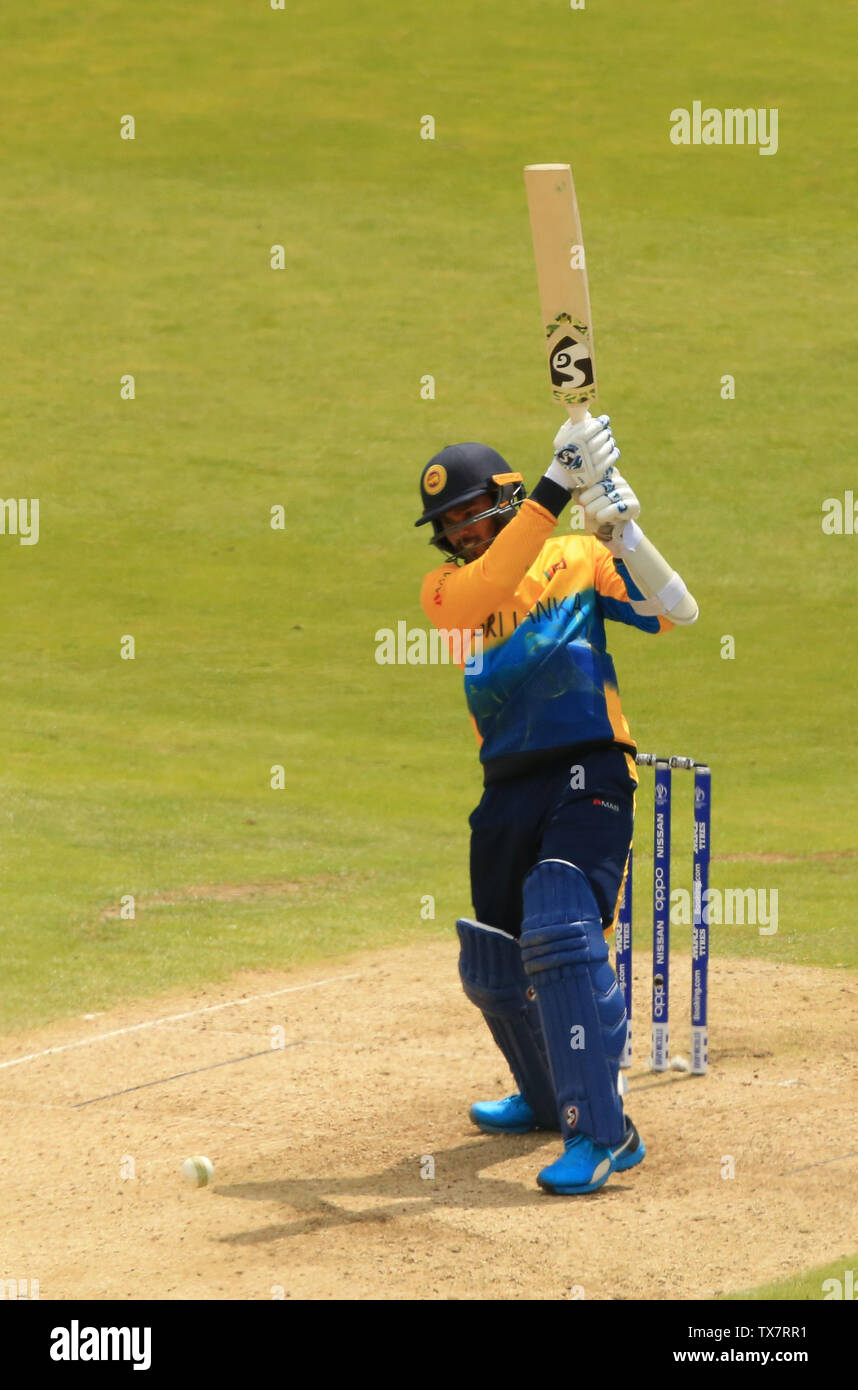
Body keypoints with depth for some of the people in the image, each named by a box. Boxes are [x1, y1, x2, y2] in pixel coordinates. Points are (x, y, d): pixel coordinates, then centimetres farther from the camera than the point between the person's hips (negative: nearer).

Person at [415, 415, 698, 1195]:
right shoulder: (445, 588, 8)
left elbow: (670, 615, -10)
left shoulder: (577, 557, 2)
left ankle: (603, 1132, -26)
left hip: (588, 774, -5)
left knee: (561, 934, -24)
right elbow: (480, 595, -17)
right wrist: (556, 492, -25)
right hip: (508, 791, 6)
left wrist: (620, 535, -23)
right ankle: (551, 1098, 41)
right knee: (494, 967, 15)